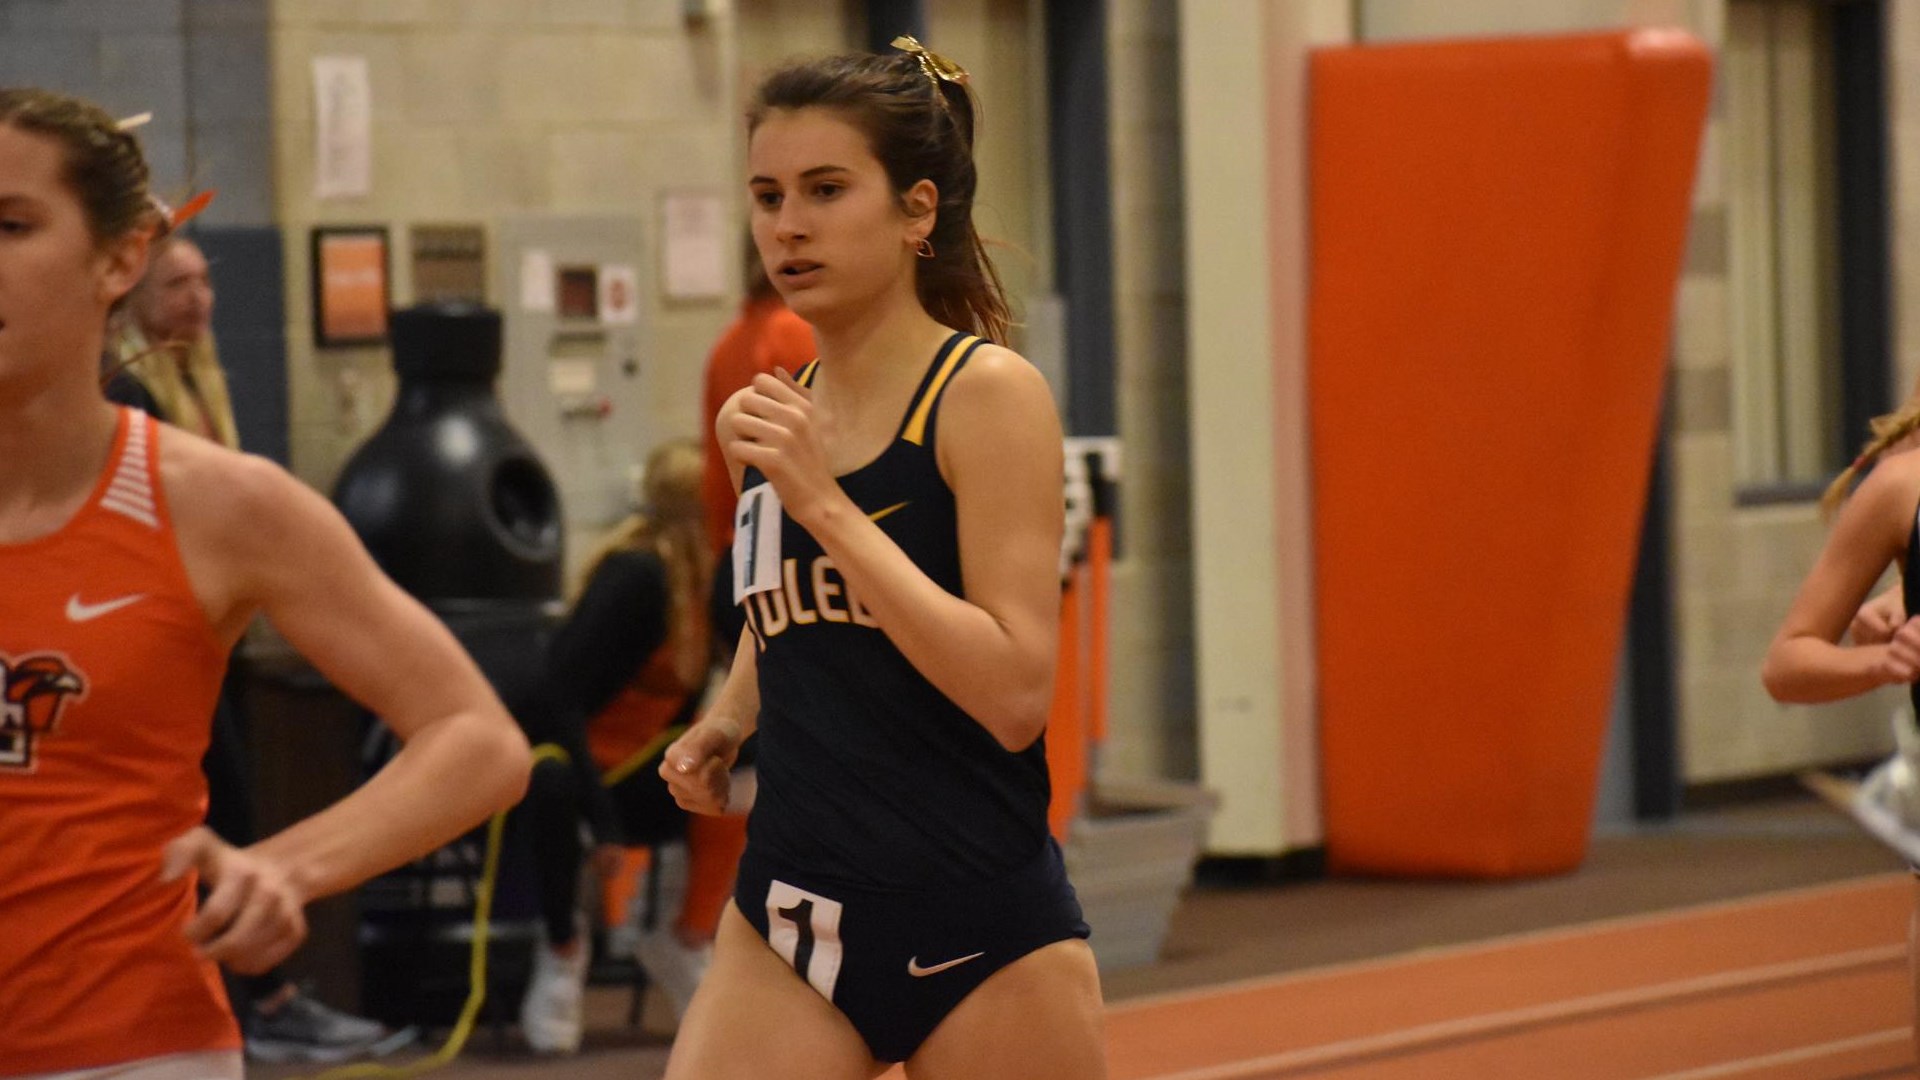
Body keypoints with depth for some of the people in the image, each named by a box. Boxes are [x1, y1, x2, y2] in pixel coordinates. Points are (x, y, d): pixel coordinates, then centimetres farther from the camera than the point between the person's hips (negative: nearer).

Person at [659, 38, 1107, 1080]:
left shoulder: (986, 394, -10)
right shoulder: (783, 408, 8)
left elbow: (1014, 694, -20)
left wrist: (821, 501, -22)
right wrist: (726, 722, 8)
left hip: (984, 940, -5)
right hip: (787, 922, 5)